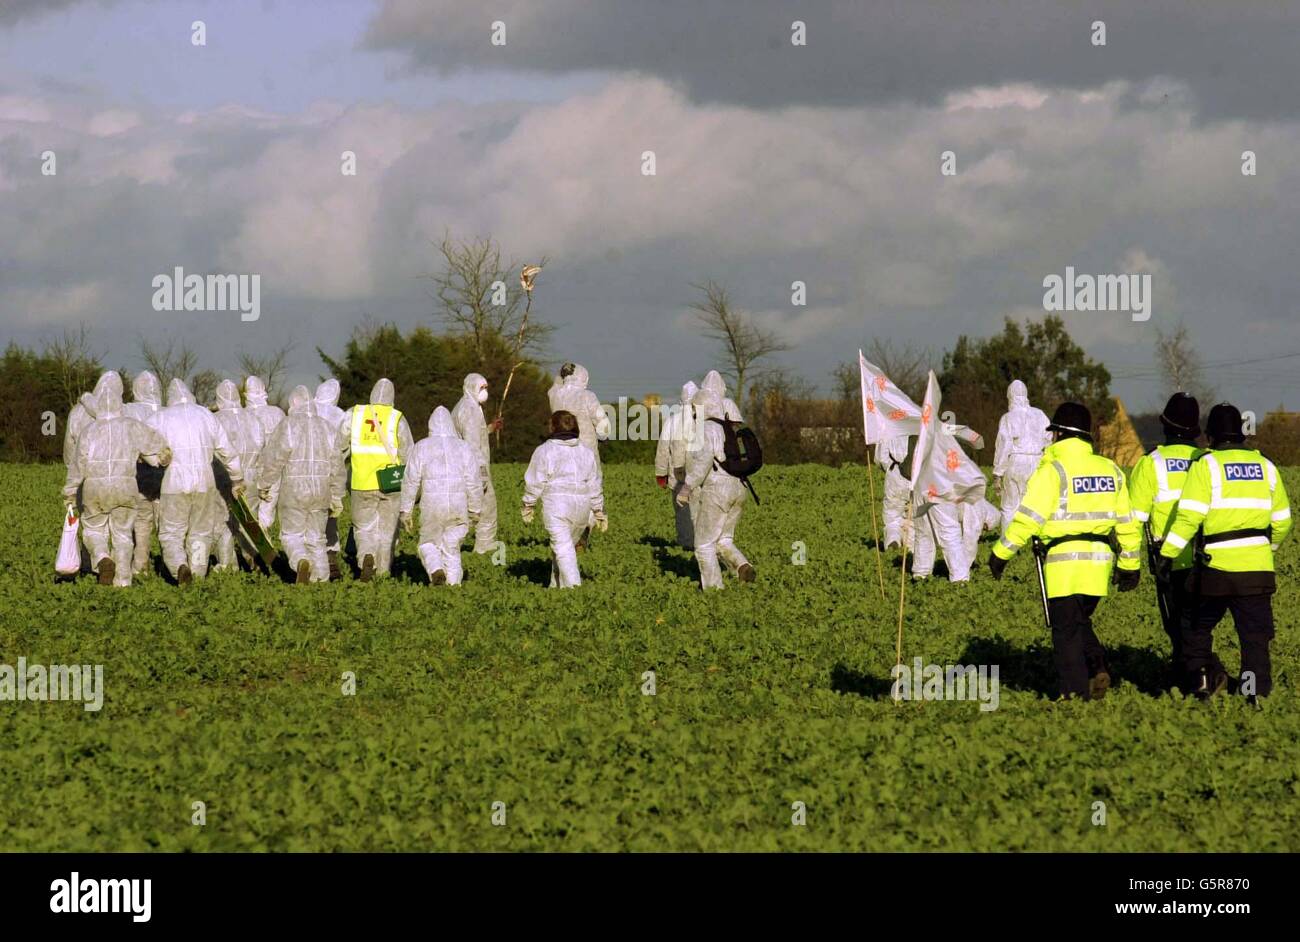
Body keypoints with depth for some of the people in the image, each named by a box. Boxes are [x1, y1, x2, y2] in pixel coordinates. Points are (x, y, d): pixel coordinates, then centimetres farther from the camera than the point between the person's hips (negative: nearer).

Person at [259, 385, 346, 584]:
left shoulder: (287, 426, -8)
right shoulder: (326, 427, 6)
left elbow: (273, 459, -11)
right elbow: (337, 465, 8)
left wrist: (264, 485, 4)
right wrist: (337, 497, 14)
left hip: (294, 492, -4)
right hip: (320, 493, 4)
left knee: (291, 535, 5)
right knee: (316, 539, 12)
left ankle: (302, 562, -23)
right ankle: (321, 579, 6)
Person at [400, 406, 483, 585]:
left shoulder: (421, 447, 1)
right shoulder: (465, 448, 3)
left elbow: (411, 481, -1)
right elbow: (473, 482, 1)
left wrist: (405, 511, 5)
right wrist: (476, 510, 11)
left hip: (432, 506, -1)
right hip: (459, 508, 1)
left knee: (428, 544, 15)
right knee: (452, 548, 12)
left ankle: (436, 570, -12)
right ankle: (453, 583, 3)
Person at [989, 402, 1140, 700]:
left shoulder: (1053, 470, -9)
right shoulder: (1110, 469, 11)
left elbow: (1027, 518, -13)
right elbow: (1126, 521, 14)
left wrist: (1001, 553, -5)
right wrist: (1129, 563, 22)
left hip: (1065, 560, -6)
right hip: (1099, 560, 6)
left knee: (1066, 629, 2)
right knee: (1081, 622, 21)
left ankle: (1076, 692, -1)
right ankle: (1097, 669, 0)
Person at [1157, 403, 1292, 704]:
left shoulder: (1206, 466, -5)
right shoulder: (1266, 467, 10)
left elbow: (1189, 516, -15)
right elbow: (1282, 521, 15)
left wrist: (1168, 553, -12)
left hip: (1216, 566, -3)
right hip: (1258, 567, 3)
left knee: (1196, 627, 15)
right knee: (1255, 636, 6)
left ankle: (1204, 673, -2)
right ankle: (1257, 694, 1)